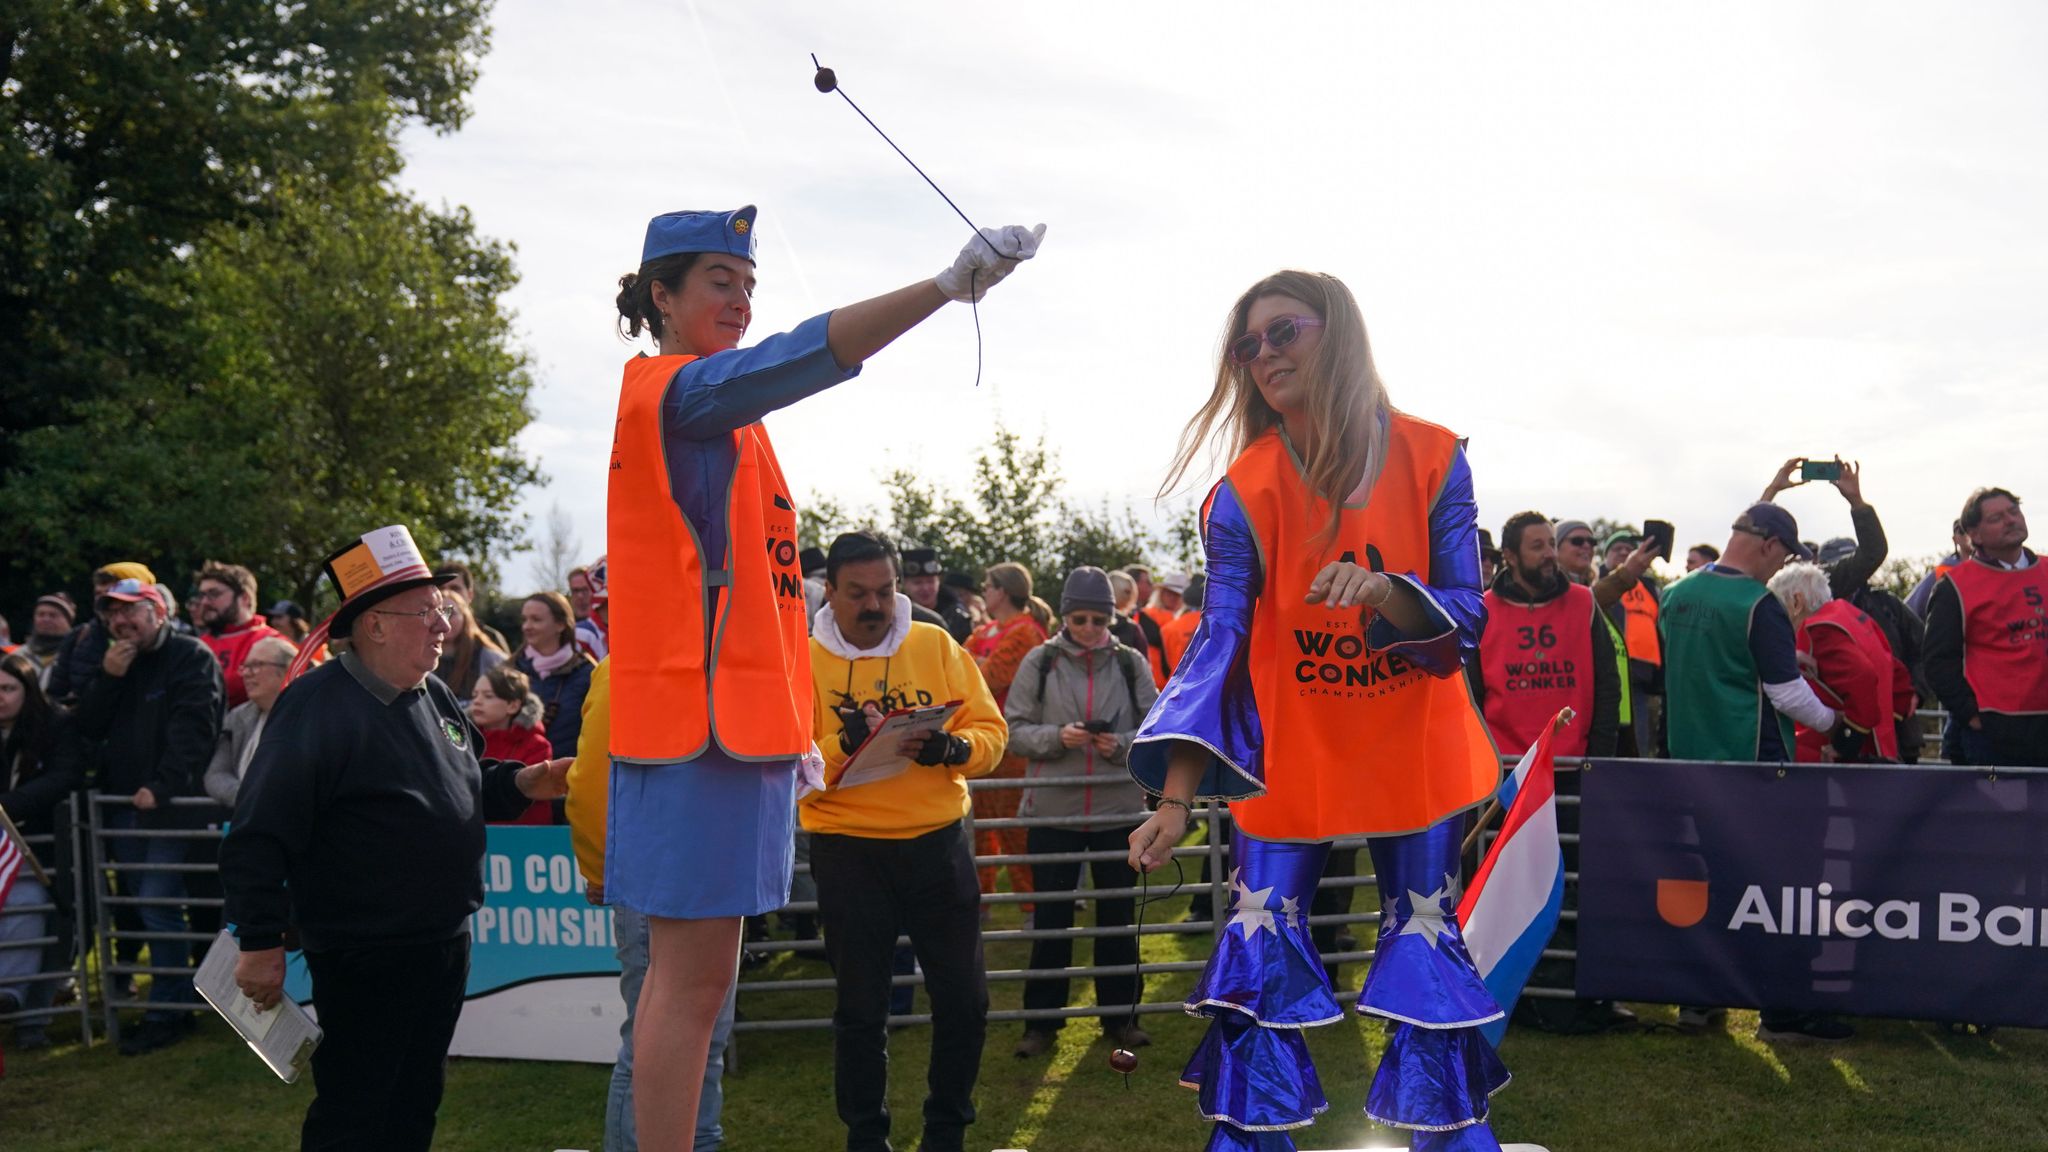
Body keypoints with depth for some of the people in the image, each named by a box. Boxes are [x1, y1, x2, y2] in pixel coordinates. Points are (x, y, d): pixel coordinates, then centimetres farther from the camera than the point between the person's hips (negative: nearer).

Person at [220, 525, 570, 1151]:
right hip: (365, 959, -8)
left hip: (445, 945, 8)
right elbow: (258, 835, -21)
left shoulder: (436, 698, 7)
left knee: (417, 1099, 19)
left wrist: (521, 783, 2)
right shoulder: (317, 709, -19)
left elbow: (467, 782, 23)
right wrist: (260, 944, -21)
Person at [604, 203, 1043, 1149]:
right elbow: (800, 358, -28)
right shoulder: (672, 389, -8)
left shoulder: (709, 411, 22)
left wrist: (792, 730, 23)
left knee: (687, 975, 13)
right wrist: (948, 284, -38)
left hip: (731, 720, 10)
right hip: (698, 723, -10)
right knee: (693, 979, -7)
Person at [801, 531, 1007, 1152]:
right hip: (848, 851, -2)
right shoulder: (804, 662, -4)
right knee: (861, 1009, 9)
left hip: (937, 844, 2)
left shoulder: (935, 645, 2)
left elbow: (990, 731, -1)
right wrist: (846, 743, -26)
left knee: (965, 1000, 7)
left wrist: (948, 747, -21)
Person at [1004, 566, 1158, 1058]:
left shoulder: (1131, 663, 1)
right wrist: (1056, 737, -19)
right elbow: (1014, 731, -2)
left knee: (1118, 915, 11)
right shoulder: (1039, 662, -2)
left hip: (1120, 811, 1)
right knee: (1051, 917, 7)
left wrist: (1122, 745, -16)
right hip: (1053, 810, -1)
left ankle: (1119, 1014, 25)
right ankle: (1042, 1020, 17)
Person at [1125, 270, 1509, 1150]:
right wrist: (1176, 799, -24)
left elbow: (1466, 620, -9)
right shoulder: (1245, 491, -10)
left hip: (1415, 753, 0)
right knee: (1259, 950, 1)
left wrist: (1384, 592, -32)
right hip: (1290, 756, 0)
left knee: (1428, 946, 7)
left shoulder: (1431, 459, -9)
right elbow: (1219, 640, -15)